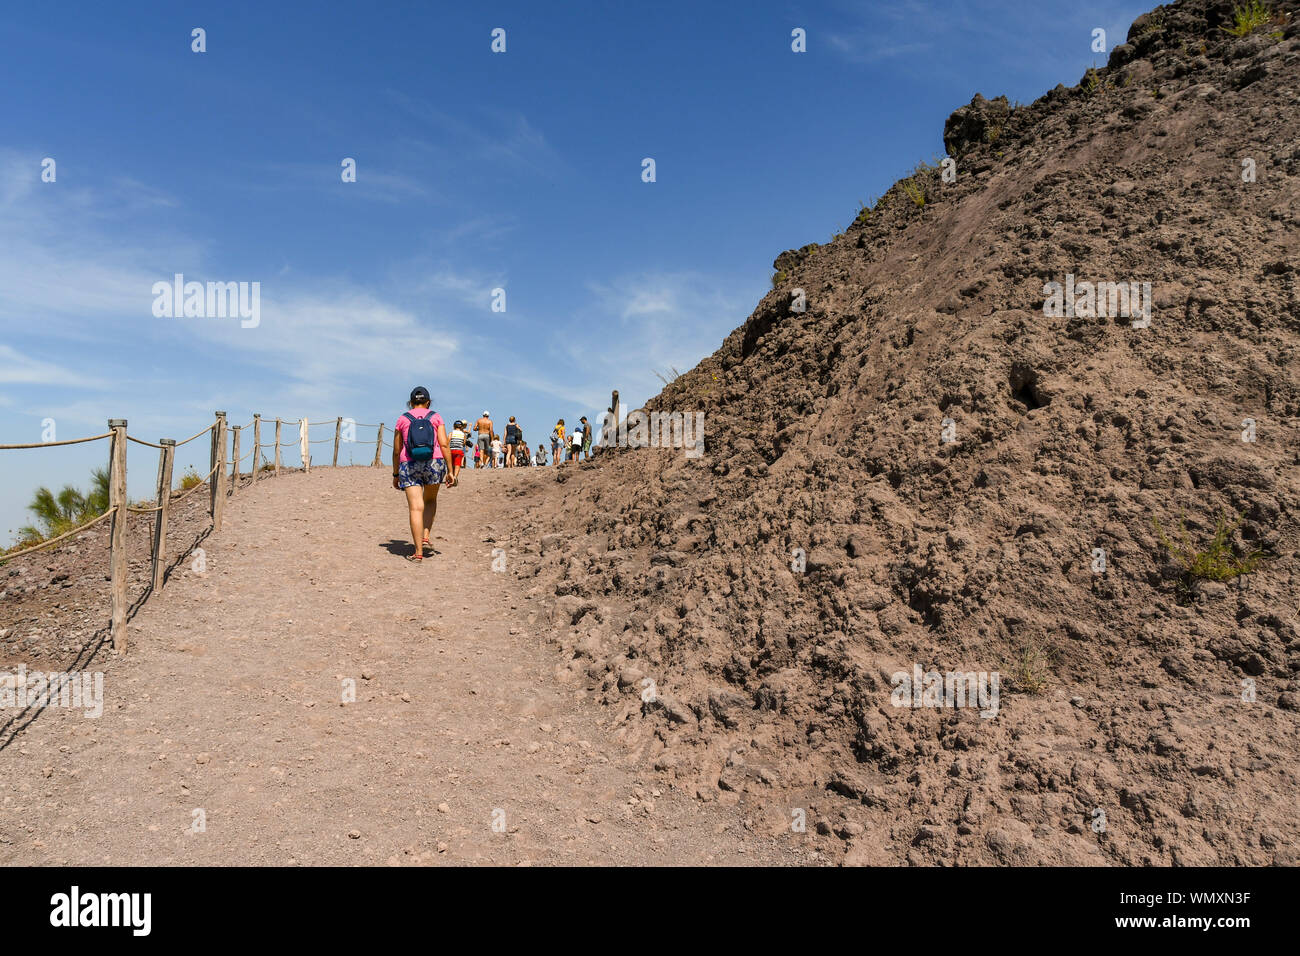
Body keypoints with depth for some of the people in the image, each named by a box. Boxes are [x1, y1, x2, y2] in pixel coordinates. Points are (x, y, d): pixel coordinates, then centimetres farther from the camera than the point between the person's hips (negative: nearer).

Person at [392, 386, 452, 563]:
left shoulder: (402, 420, 8)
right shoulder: (436, 417, 6)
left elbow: (396, 451, 9)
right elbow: (444, 445, -2)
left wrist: (396, 475, 18)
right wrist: (450, 471, 0)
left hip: (409, 466, 0)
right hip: (434, 463, 1)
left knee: (416, 508, -4)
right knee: (430, 500, 26)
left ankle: (418, 552, -7)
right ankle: (425, 537, 14)